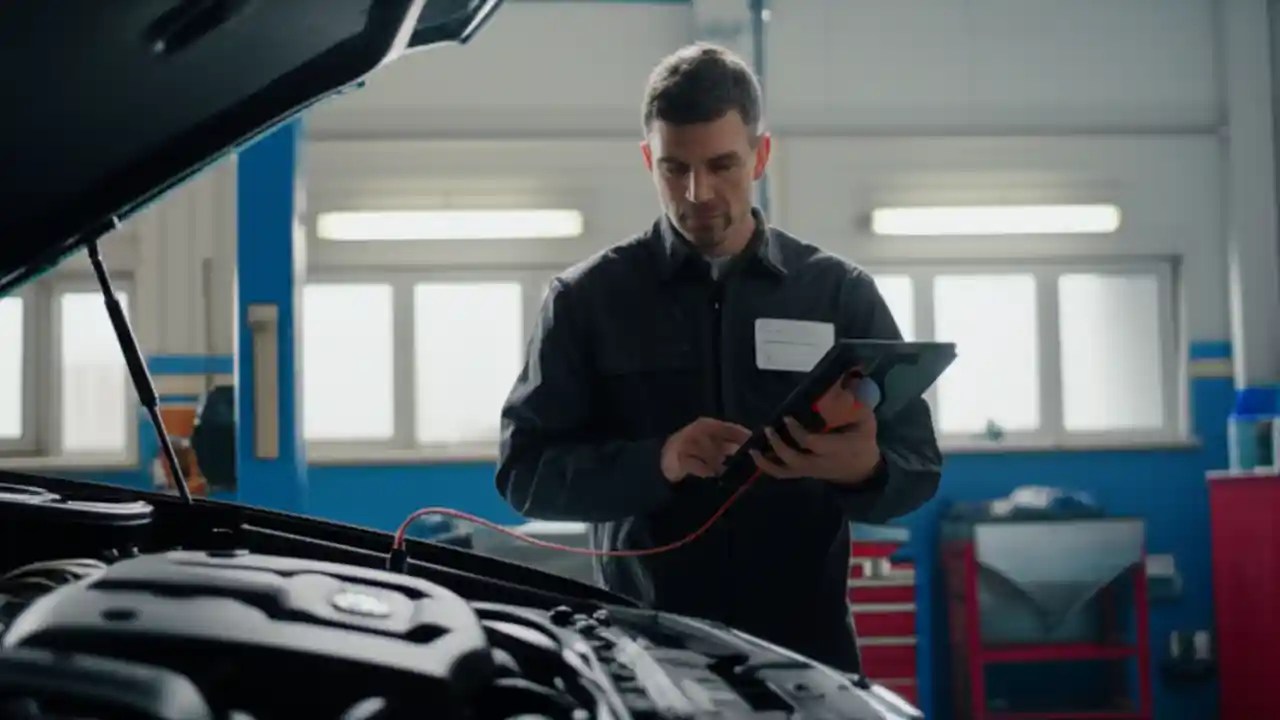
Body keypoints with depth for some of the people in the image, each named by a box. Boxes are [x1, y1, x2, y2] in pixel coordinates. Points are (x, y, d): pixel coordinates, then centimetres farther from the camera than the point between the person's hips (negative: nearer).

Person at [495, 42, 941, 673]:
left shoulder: (840, 292, 2)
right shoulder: (588, 299, 0)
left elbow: (917, 466, 1)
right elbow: (526, 468, -4)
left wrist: (864, 470, -23)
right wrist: (657, 462, -21)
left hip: (806, 646, 1)